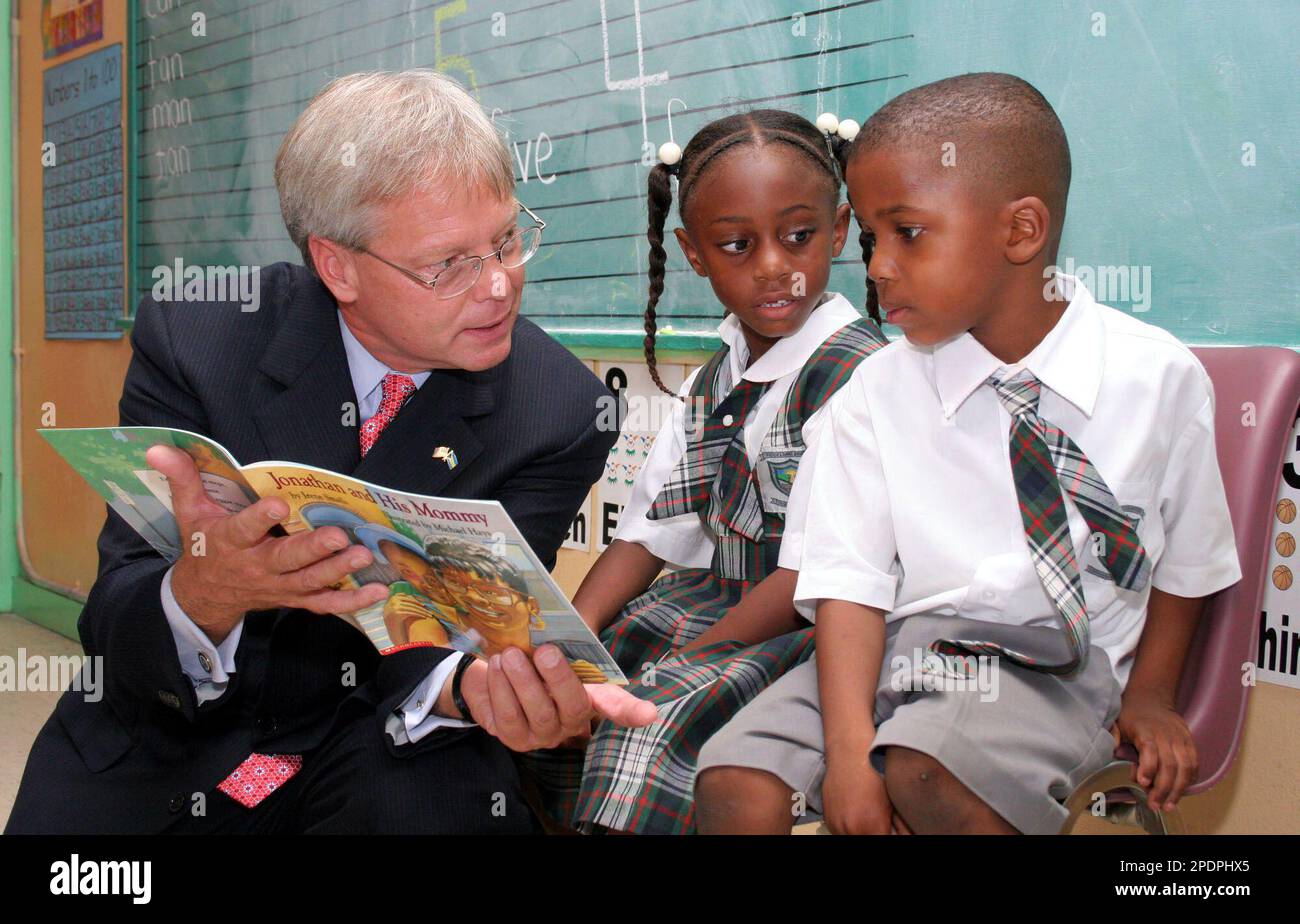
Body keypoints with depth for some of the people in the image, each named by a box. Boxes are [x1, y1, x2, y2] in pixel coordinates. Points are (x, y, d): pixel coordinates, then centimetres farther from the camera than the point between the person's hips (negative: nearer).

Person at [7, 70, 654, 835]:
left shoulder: (560, 412, -13)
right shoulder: (193, 339, -13)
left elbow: (438, 634, -14)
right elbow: (119, 627, -16)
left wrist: (474, 683, -39)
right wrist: (205, 592, -40)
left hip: (381, 744, 0)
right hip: (169, 744, 1)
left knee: (437, 801, -30)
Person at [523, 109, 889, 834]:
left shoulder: (859, 373, -15)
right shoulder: (715, 381, 10)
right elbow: (650, 532, 10)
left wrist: (689, 659, -18)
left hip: (817, 626, -8)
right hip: (713, 597, 8)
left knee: (667, 712, -29)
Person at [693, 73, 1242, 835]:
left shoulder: (1158, 377, -2)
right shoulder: (876, 396, 0)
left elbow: (1185, 560, 11)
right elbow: (850, 581, -7)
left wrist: (1149, 693, 4)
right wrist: (848, 744, -19)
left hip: (1053, 665, -2)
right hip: (890, 649, 2)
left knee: (926, 772, -33)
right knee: (735, 782, -21)